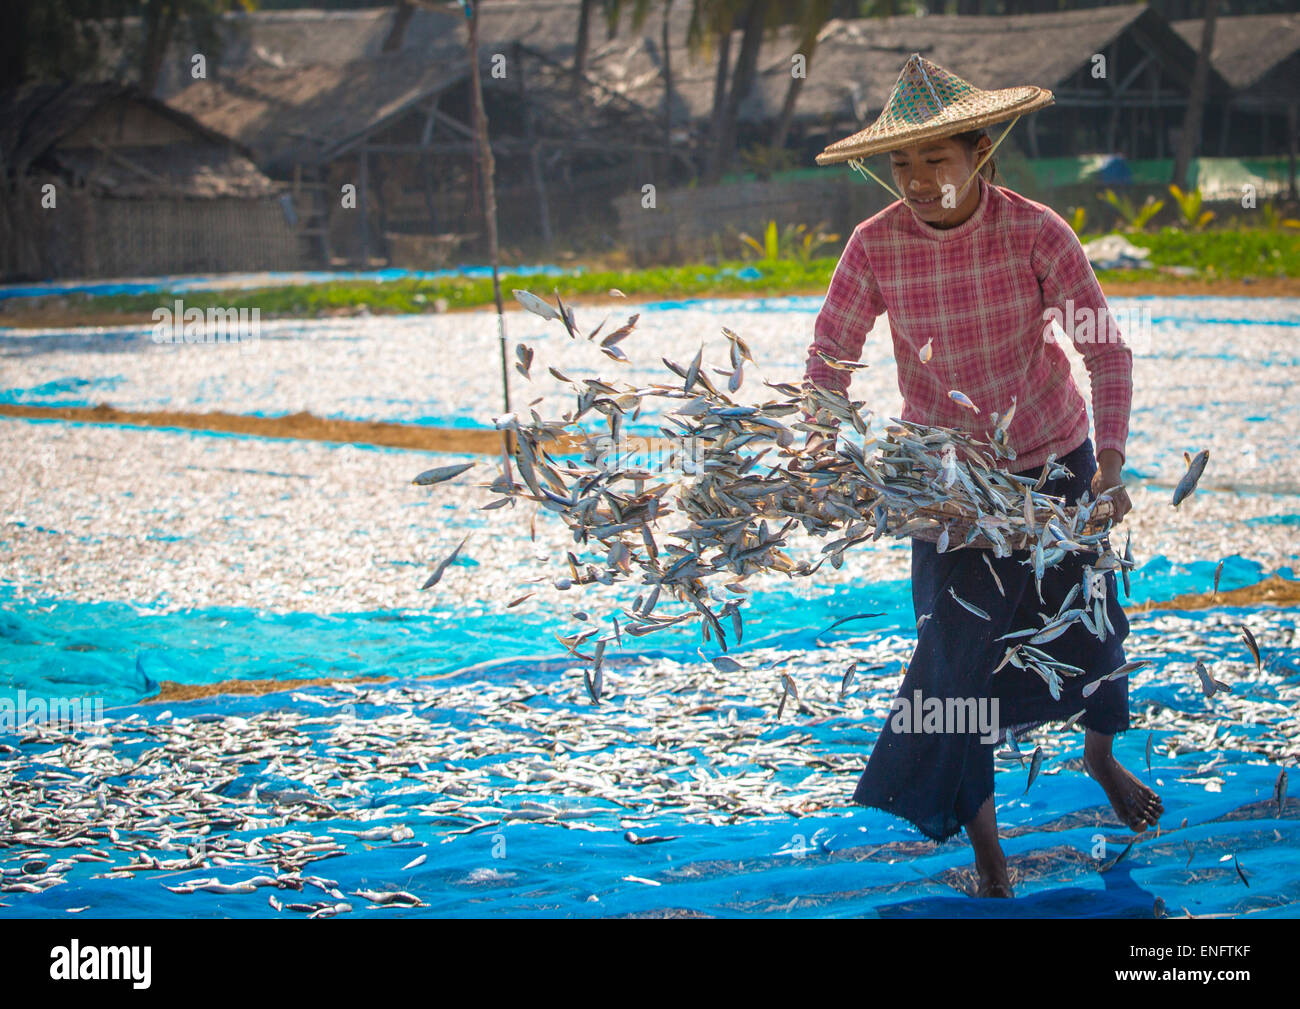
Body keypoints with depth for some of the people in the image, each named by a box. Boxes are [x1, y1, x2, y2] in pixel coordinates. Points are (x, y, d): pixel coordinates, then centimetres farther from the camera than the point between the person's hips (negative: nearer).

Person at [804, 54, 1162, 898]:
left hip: (1055, 460, 0)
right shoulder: (876, 248, -15)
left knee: (1086, 624, 15)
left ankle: (1101, 755, 49)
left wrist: (1111, 464, -30)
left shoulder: (1037, 234, -20)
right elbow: (828, 360, -6)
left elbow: (1106, 349, -20)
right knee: (958, 654, -8)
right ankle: (987, 855, 3)